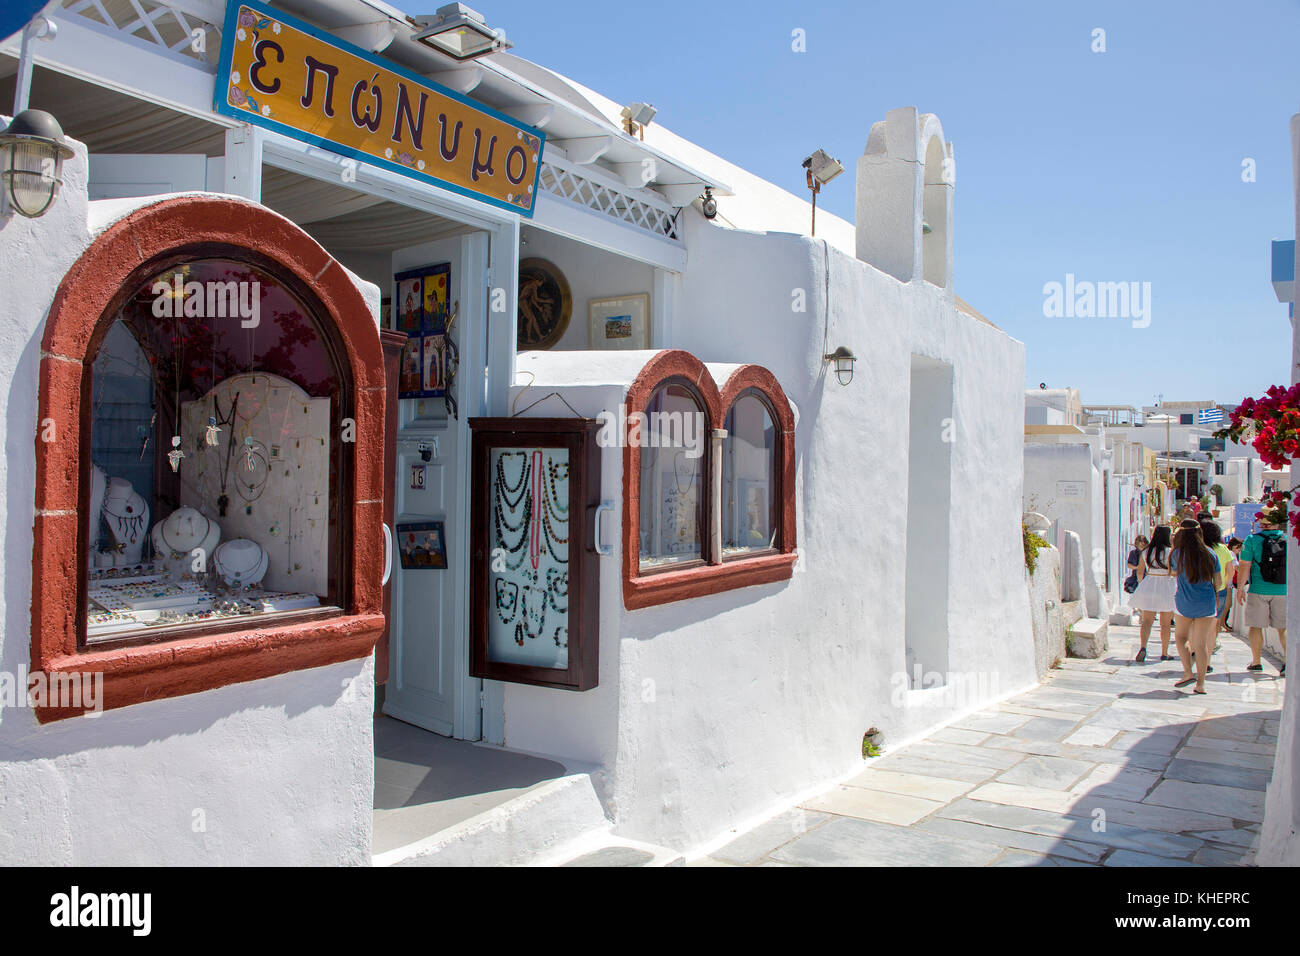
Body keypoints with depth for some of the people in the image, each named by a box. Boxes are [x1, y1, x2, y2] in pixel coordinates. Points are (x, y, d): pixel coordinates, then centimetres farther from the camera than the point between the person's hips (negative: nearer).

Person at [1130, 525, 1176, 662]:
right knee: (1165, 624, 10)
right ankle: (1164, 653, 19)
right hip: (1166, 587, -2)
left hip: (1148, 588, 2)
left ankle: (1143, 646, -24)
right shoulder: (1169, 552, -8)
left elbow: (1140, 571, 11)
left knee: (1147, 620, -1)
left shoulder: (1146, 552, 4)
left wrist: (1141, 584, 28)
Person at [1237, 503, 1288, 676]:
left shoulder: (1253, 540, -9)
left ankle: (1256, 662, 12)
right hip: (1283, 591, 2)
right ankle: (1287, 660, 0)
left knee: (1256, 626, 8)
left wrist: (1240, 589, 0)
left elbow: (1244, 567, -9)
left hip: (1258, 591, -2)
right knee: (1283, 627, 12)